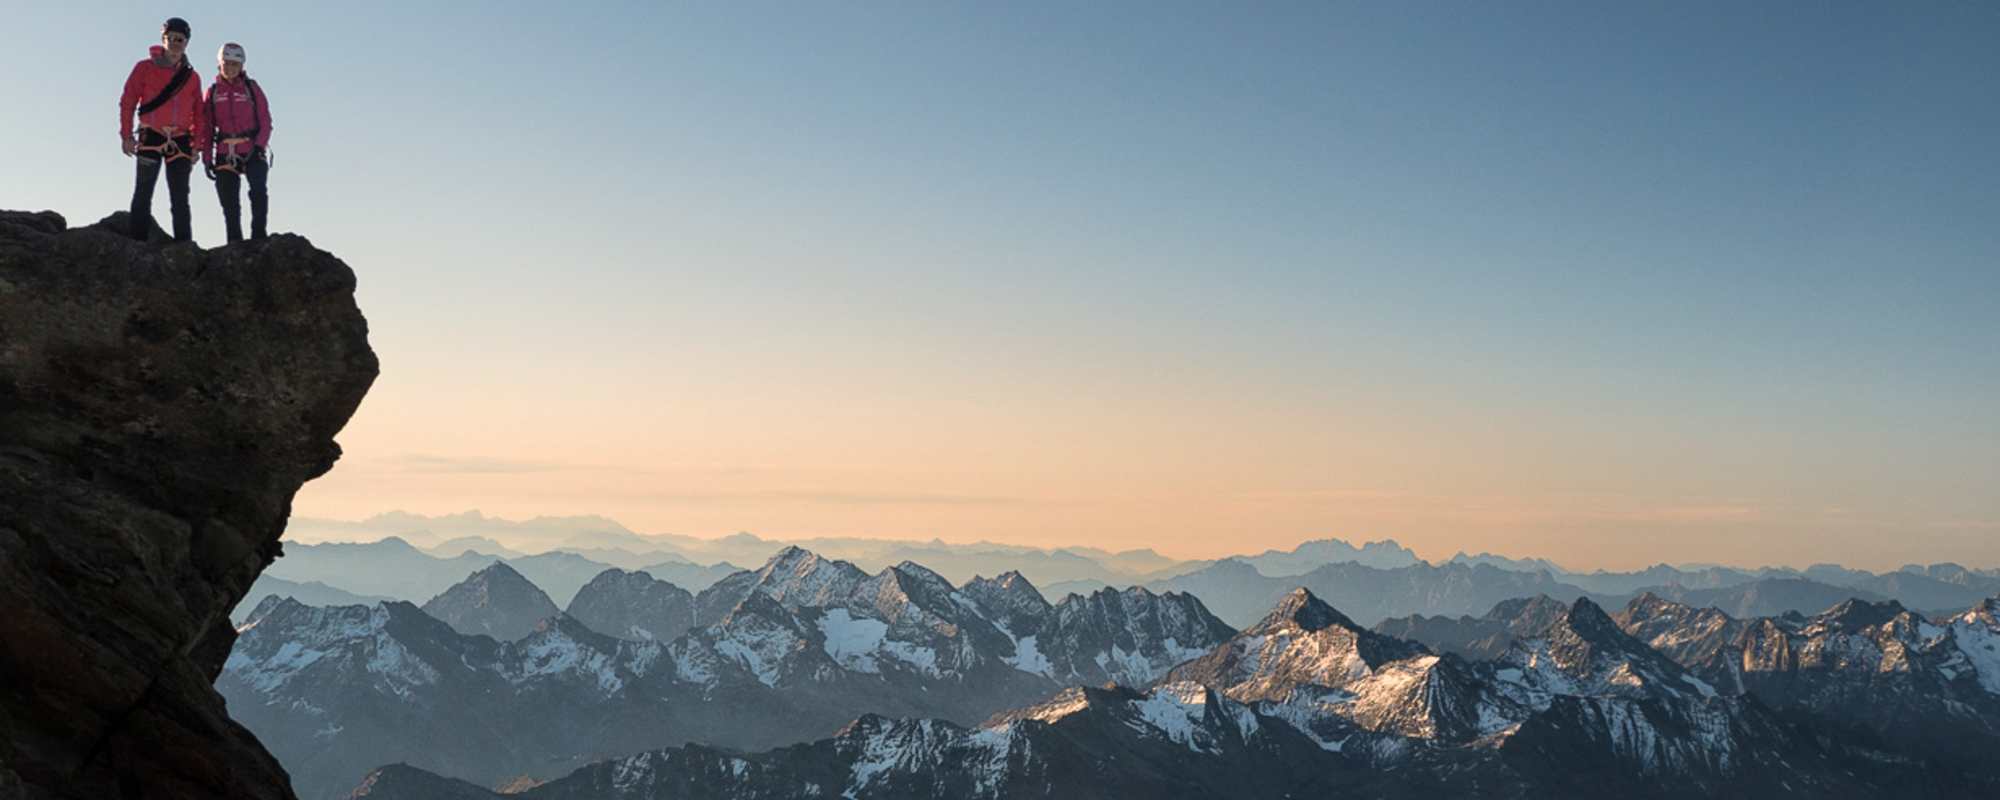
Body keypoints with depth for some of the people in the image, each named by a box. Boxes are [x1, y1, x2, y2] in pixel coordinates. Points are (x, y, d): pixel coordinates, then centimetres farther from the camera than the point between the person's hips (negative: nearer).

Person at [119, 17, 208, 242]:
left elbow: (198, 115, 12)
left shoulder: (192, 77, 12)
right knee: (143, 192, -6)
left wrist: (197, 146, 4)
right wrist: (126, 135, -6)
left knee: (180, 198, 2)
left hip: (180, 141, 3)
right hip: (150, 138, -2)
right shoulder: (145, 68, 4)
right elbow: (127, 102, 1)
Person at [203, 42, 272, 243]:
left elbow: (265, 121, 2)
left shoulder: (252, 88, 4)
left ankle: (258, 236, -16)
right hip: (225, 154, 2)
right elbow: (207, 127, 10)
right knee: (229, 202, 3)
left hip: (252, 151, -2)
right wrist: (207, 158, 5)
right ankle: (235, 241, 11)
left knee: (258, 191, -22)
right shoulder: (212, 92, 10)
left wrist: (259, 146, -12)